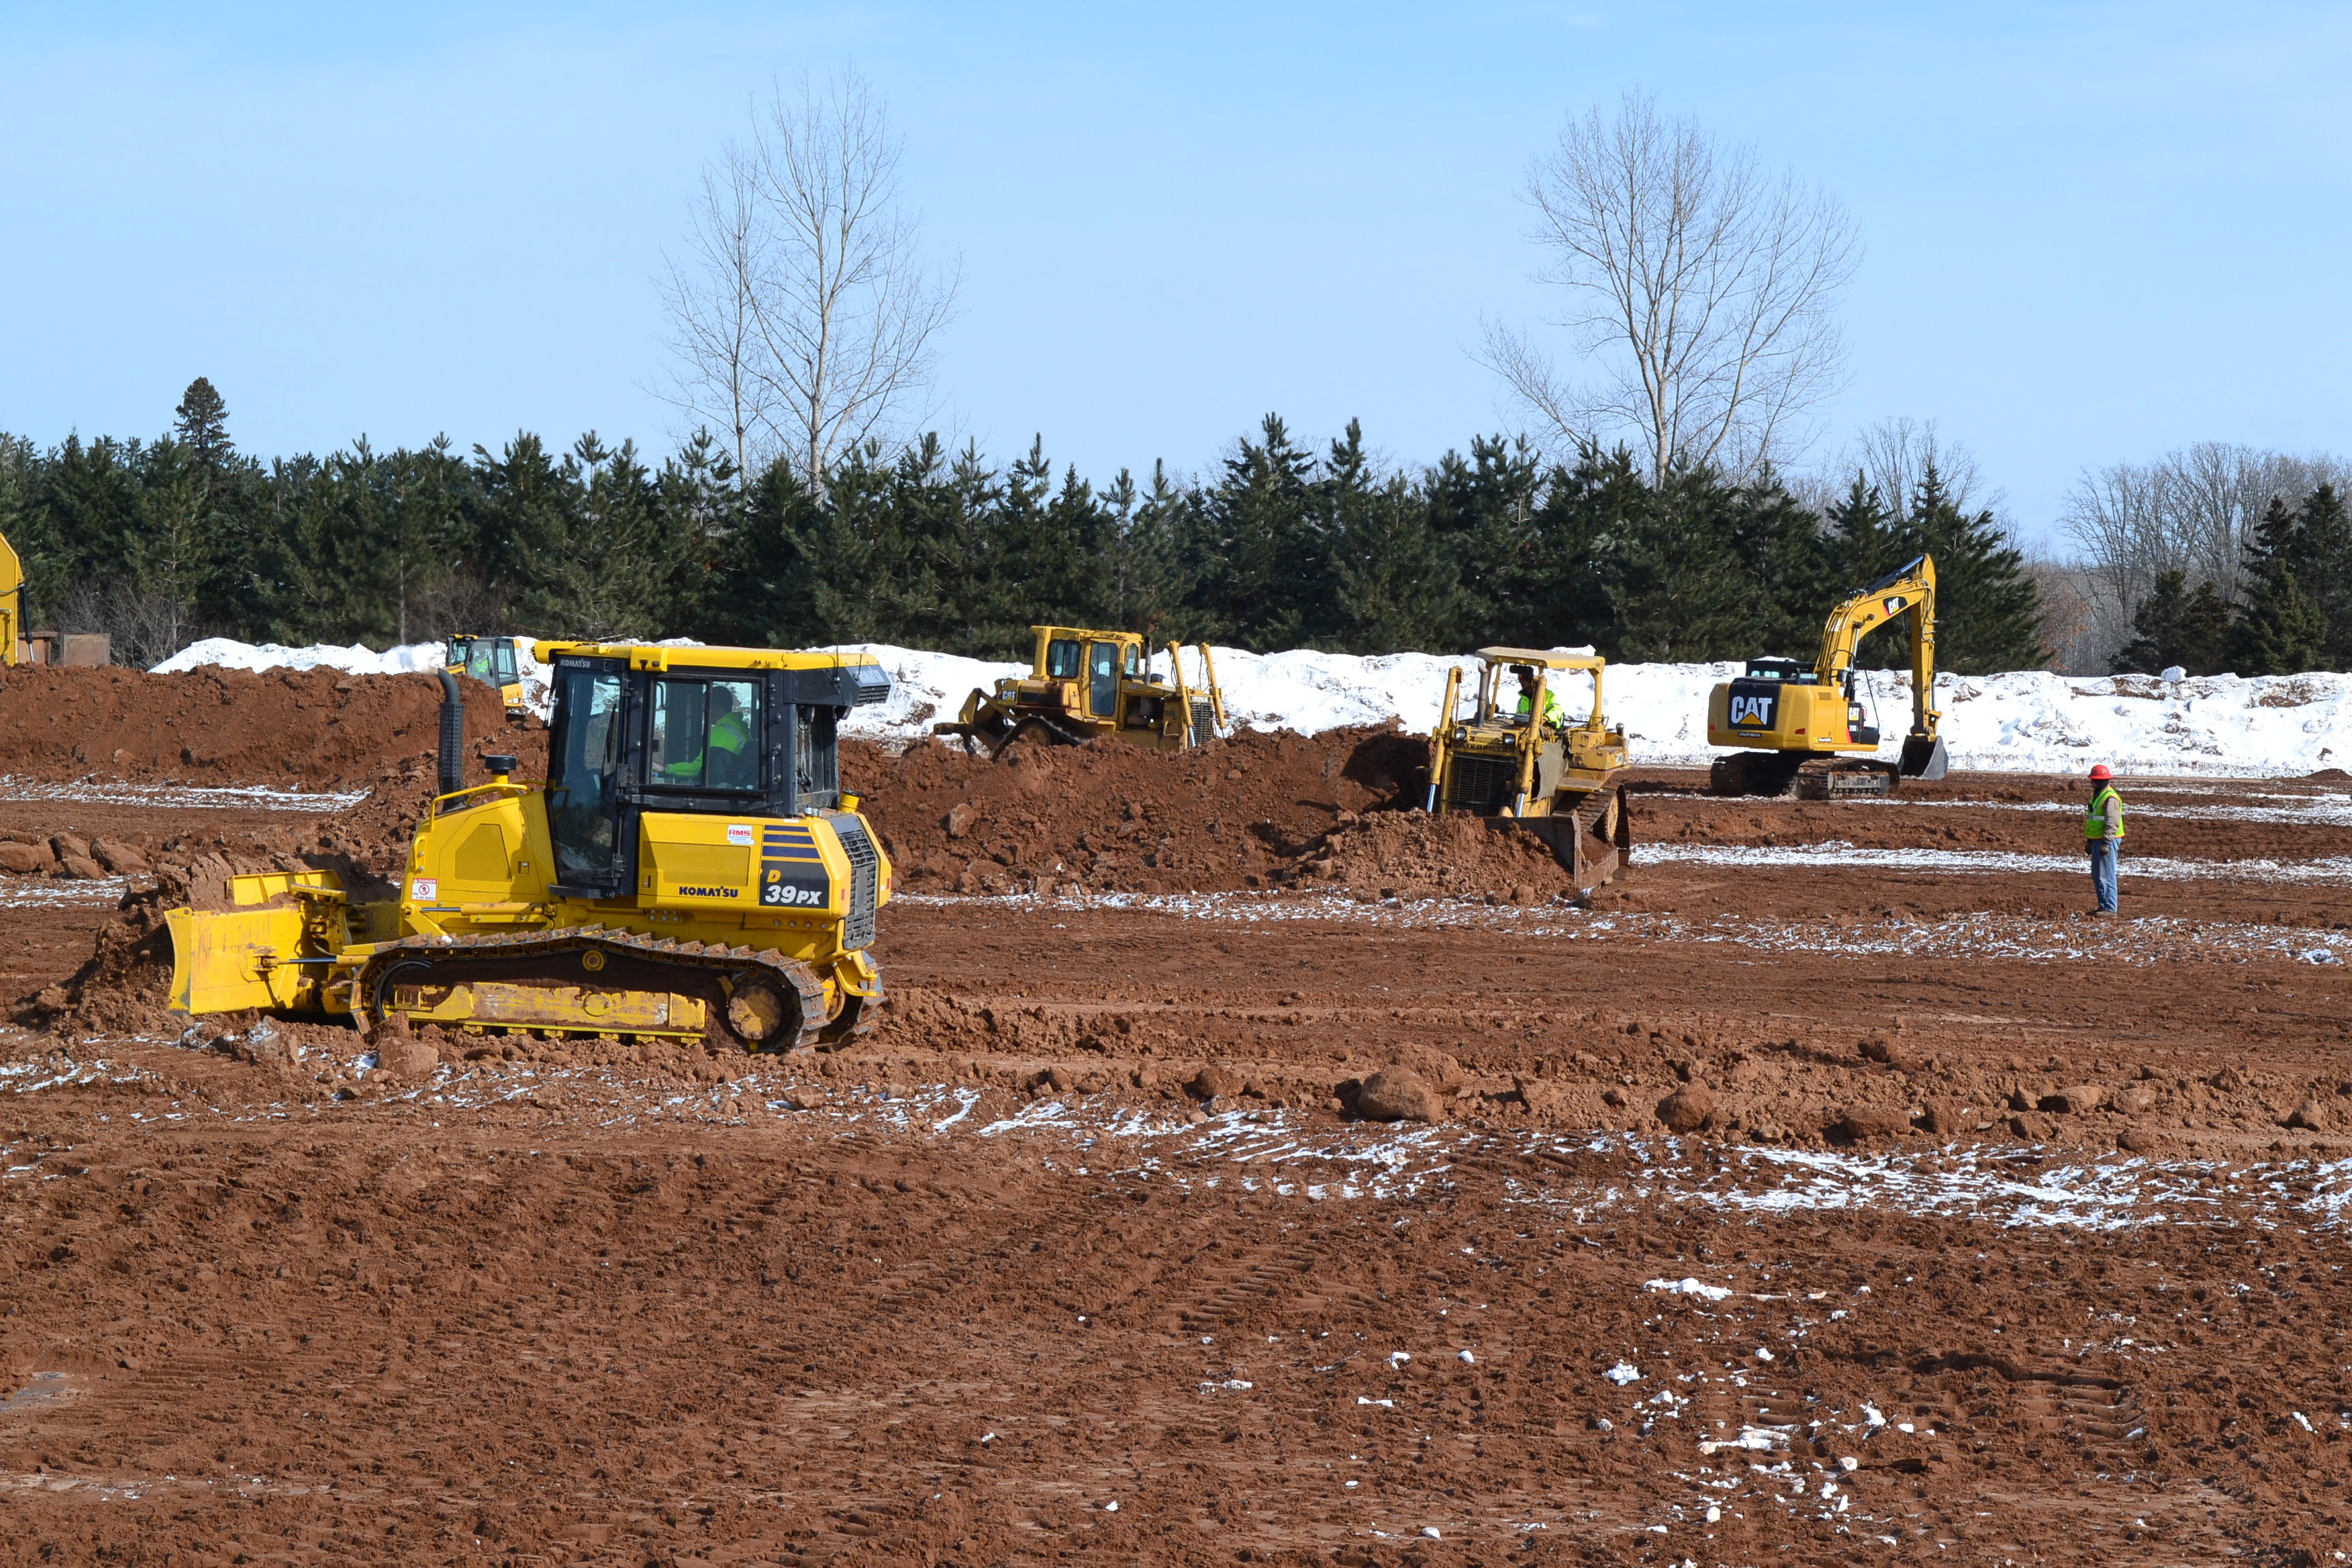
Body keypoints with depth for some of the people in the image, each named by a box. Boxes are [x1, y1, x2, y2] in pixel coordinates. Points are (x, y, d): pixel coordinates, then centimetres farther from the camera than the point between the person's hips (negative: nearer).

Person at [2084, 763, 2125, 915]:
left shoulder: (2110, 798, -16)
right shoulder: (2097, 796, 17)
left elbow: (2113, 823, -23)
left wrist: (2106, 843, -27)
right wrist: (2089, 841, 25)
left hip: (2108, 841, -10)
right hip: (2097, 840, 10)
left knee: (2106, 876, -10)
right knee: (2097, 877, 13)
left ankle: (2110, 909, -8)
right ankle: (2103, 906, 18)